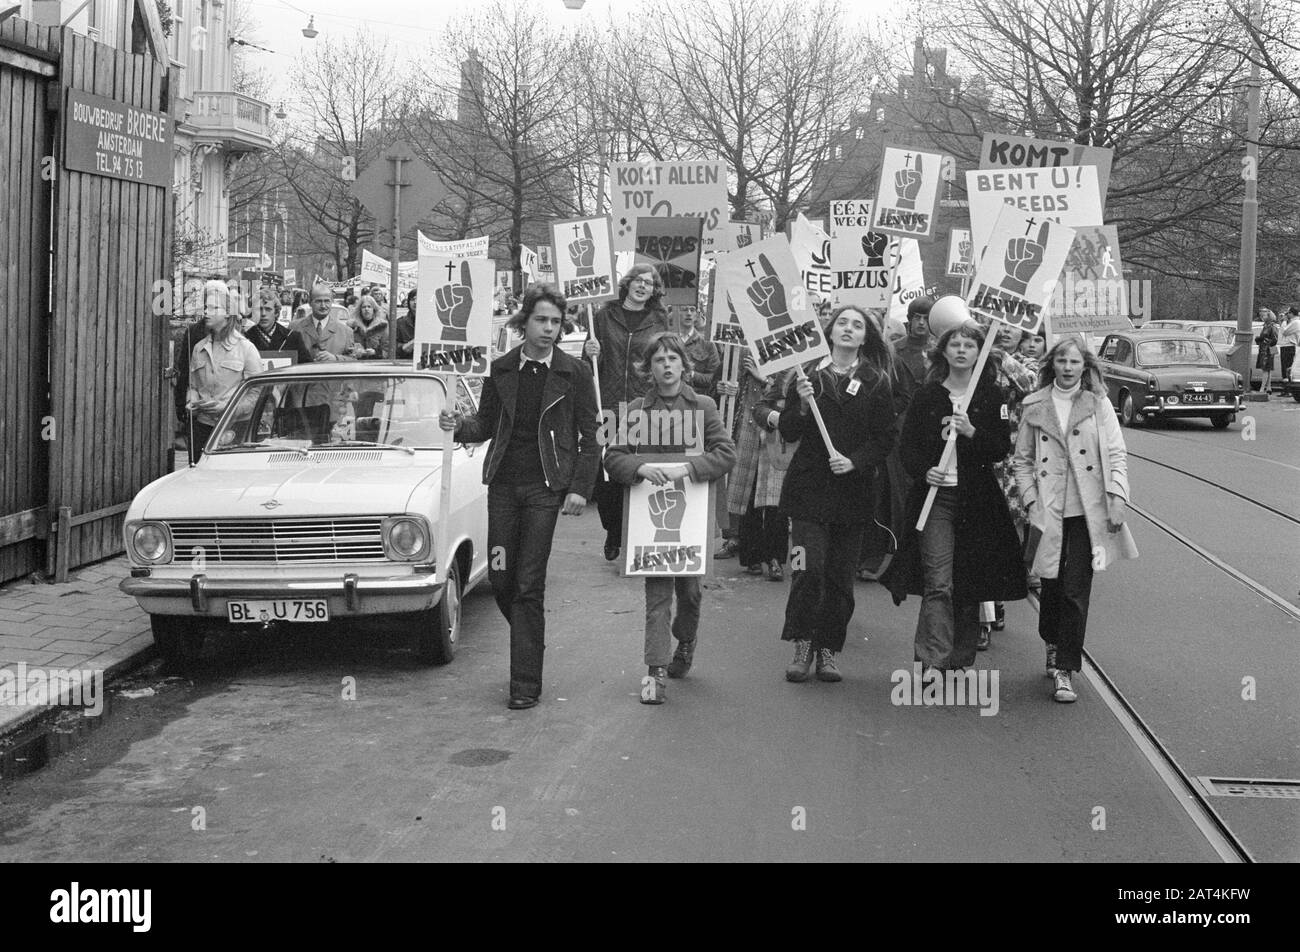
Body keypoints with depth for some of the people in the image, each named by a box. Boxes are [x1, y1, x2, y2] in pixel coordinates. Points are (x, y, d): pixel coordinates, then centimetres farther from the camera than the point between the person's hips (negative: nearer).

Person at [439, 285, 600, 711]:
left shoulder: (574, 373, -1)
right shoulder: (501, 369, 6)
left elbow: (589, 437, 2)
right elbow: (486, 424, 14)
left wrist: (580, 489, -7)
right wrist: (459, 425, -8)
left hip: (545, 487, -3)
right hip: (503, 482, 3)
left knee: (529, 585, -5)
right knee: (500, 578, 5)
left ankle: (526, 685, 2)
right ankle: (531, 640, 34)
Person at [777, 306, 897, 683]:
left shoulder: (876, 384, 5)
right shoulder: (807, 376, 4)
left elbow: (885, 439, 4)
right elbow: (788, 434, 3)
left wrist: (855, 461, -12)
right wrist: (802, 405, -15)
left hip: (853, 491, 1)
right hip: (809, 487, -1)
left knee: (840, 576, 3)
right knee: (808, 569, -11)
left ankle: (828, 650, 16)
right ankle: (803, 645, 5)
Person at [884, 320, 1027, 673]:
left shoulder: (992, 396, 5)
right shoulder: (927, 395, 6)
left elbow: (1002, 448, 1)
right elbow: (908, 445, 6)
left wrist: (971, 432, -16)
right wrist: (924, 471, -12)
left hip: (977, 499, 1)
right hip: (934, 497, -1)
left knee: (969, 585, 7)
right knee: (938, 584, -12)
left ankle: (961, 661, 19)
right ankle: (933, 664, -15)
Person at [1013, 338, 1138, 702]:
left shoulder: (1098, 405, 4)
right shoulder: (1034, 406, 6)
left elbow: (1117, 455, 2)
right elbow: (1022, 460, 9)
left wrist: (1117, 496, -10)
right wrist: (1030, 501, -2)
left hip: (1087, 512, -1)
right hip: (1048, 511, 1)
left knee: (1076, 591, -4)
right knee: (1051, 586, 8)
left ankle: (1064, 670, 2)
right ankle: (1053, 645, 37)